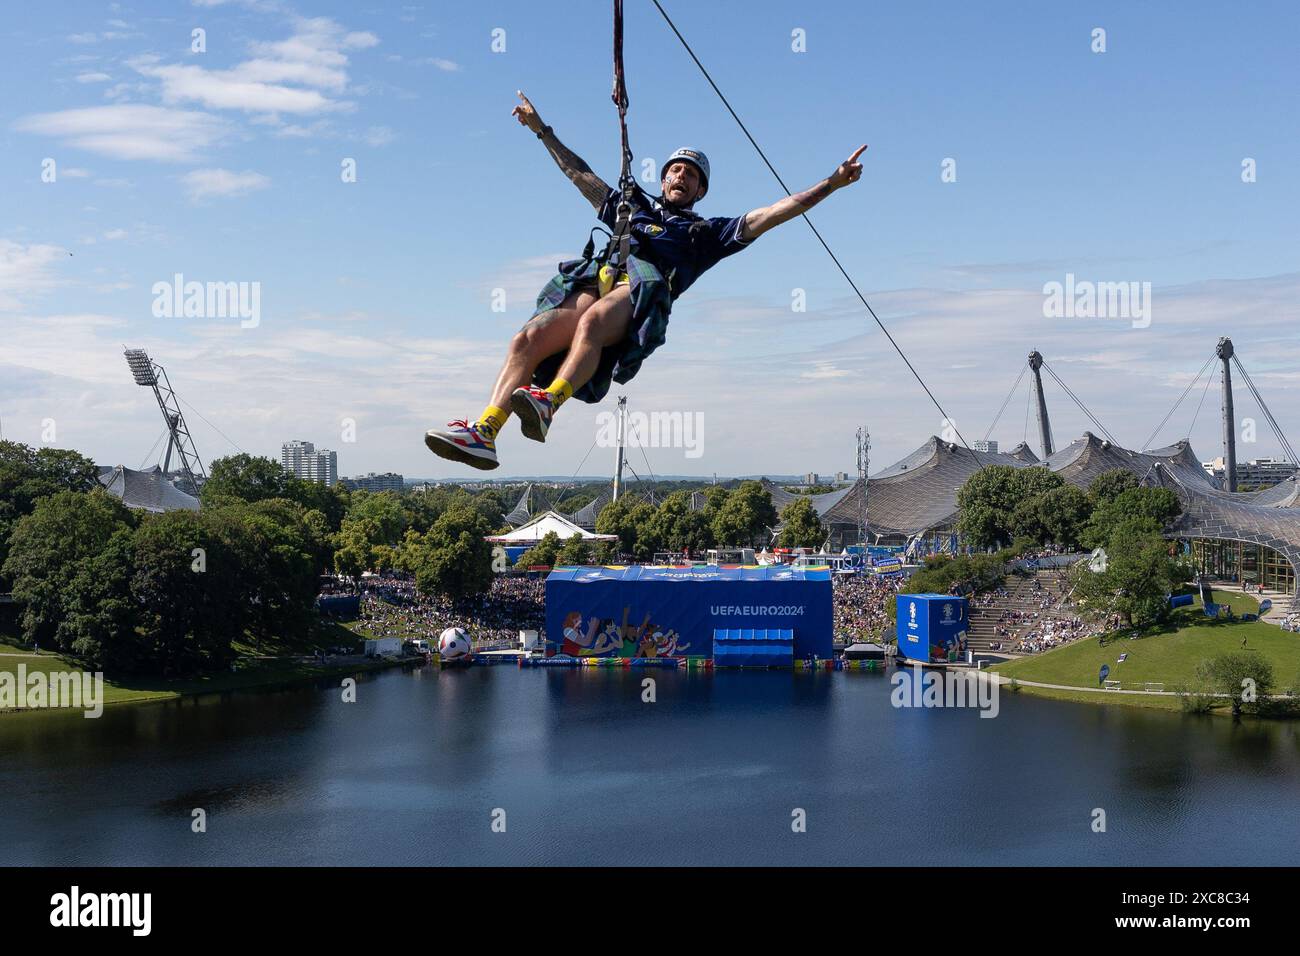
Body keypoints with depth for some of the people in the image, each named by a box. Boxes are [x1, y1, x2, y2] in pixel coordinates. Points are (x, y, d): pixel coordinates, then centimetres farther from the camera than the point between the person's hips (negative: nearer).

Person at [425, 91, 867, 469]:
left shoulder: (706, 232, 30)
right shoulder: (633, 206, 40)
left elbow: (767, 215, 22)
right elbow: (582, 175, 46)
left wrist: (831, 183, 14)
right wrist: (542, 130, 50)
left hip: (642, 295, -3)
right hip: (593, 280, 3)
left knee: (593, 321, -39)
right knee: (528, 337, -26)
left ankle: (548, 404, -58)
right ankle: (484, 431, -39)